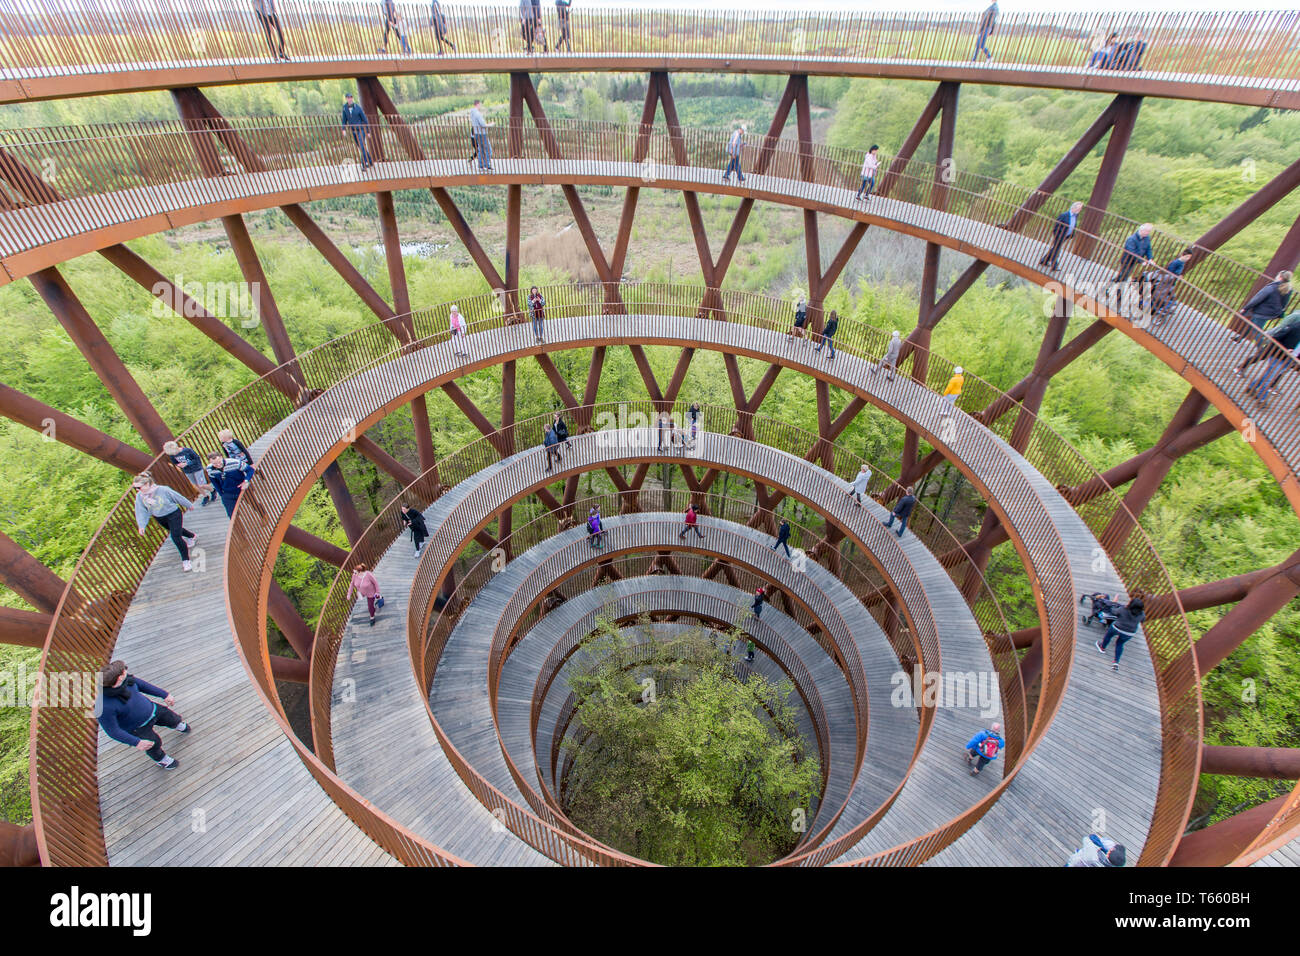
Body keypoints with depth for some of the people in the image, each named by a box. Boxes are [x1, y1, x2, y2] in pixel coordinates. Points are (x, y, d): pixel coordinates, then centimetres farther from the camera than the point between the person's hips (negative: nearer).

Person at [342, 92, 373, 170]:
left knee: (362, 146, -17)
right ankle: (370, 162, 24)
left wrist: (368, 131, -2)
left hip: (361, 129, -5)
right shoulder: (345, 107, 0)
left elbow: (365, 120, -3)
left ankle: (364, 165, -15)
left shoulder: (358, 108, -10)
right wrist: (344, 129, -5)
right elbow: (344, 119, 6)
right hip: (353, 131, 5)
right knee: (360, 147, 11)